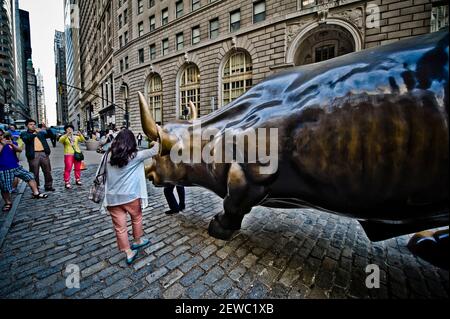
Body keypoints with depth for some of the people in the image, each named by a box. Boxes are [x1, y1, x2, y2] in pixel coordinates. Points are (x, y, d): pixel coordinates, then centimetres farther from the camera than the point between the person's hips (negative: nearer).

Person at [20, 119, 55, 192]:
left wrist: (46, 129, -11)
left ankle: (48, 186, 18)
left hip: (44, 153, 3)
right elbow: (26, 139, -14)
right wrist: (35, 133, -26)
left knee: (47, 171, 8)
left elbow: (50, 135, 5)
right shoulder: (24, 134, 7)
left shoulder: (41, 133, 17)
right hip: (33, 155, -3)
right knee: (34, 173, 2)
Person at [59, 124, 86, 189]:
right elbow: (60, 140, -15)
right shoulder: (64, 137, 5)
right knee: (68, 169, -7)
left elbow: (83, 140, 4)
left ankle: (78, 180, 23)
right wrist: (67, 134, -26)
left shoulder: (76, 136, 15)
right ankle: (67, 183, -3)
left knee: (78, 168, 9)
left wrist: (80, 135, -13)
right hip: (68, 155, -3)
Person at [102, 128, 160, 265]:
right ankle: (138, 241, 44)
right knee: (137, 218, 24)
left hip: (112, 198, 3)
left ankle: (129, 253, 24)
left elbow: (106, 175, 11)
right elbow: (154, 151, -4)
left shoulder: (109, 156, -2)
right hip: (130, 196, -3)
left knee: (120, 227, 13)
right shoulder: (135, 156, -13)